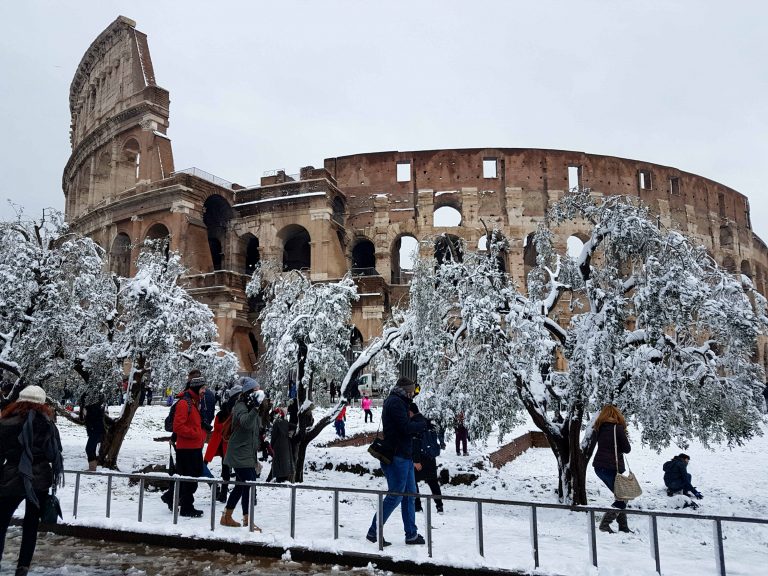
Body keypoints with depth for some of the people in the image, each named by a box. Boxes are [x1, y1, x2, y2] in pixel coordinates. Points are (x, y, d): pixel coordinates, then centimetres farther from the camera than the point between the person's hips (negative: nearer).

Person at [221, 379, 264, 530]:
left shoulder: (250, 407, 15)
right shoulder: (240, 407, -14)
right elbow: (246, 423, -35)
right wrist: (255, 408, -45)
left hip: (248, 454, 10)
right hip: (240, 454, -10)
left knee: (241, 486, 16)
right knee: (249, 484, -11)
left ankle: (226, 517, 28)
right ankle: (247, 521, -5)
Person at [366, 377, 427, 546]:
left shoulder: (397, 402, 19)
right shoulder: (395, 402, -13)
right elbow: (406, 427, -21)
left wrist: (418, 426, 2)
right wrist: (425, 423, -8)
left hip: (404, 456, 10)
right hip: (397, 457, -10)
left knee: (410, 494, 13)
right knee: (395, 495, -6)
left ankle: (411, 534, 20)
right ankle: (373, 532, 2)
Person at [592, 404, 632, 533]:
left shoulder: (599, 428, 9)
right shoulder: (618, 428, -9)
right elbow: (627, 449, -4)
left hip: (599, 467, 7)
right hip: (612, 467, -7)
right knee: (622, 498, 4)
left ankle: (623, 527, 18)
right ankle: (605, 524, -6)